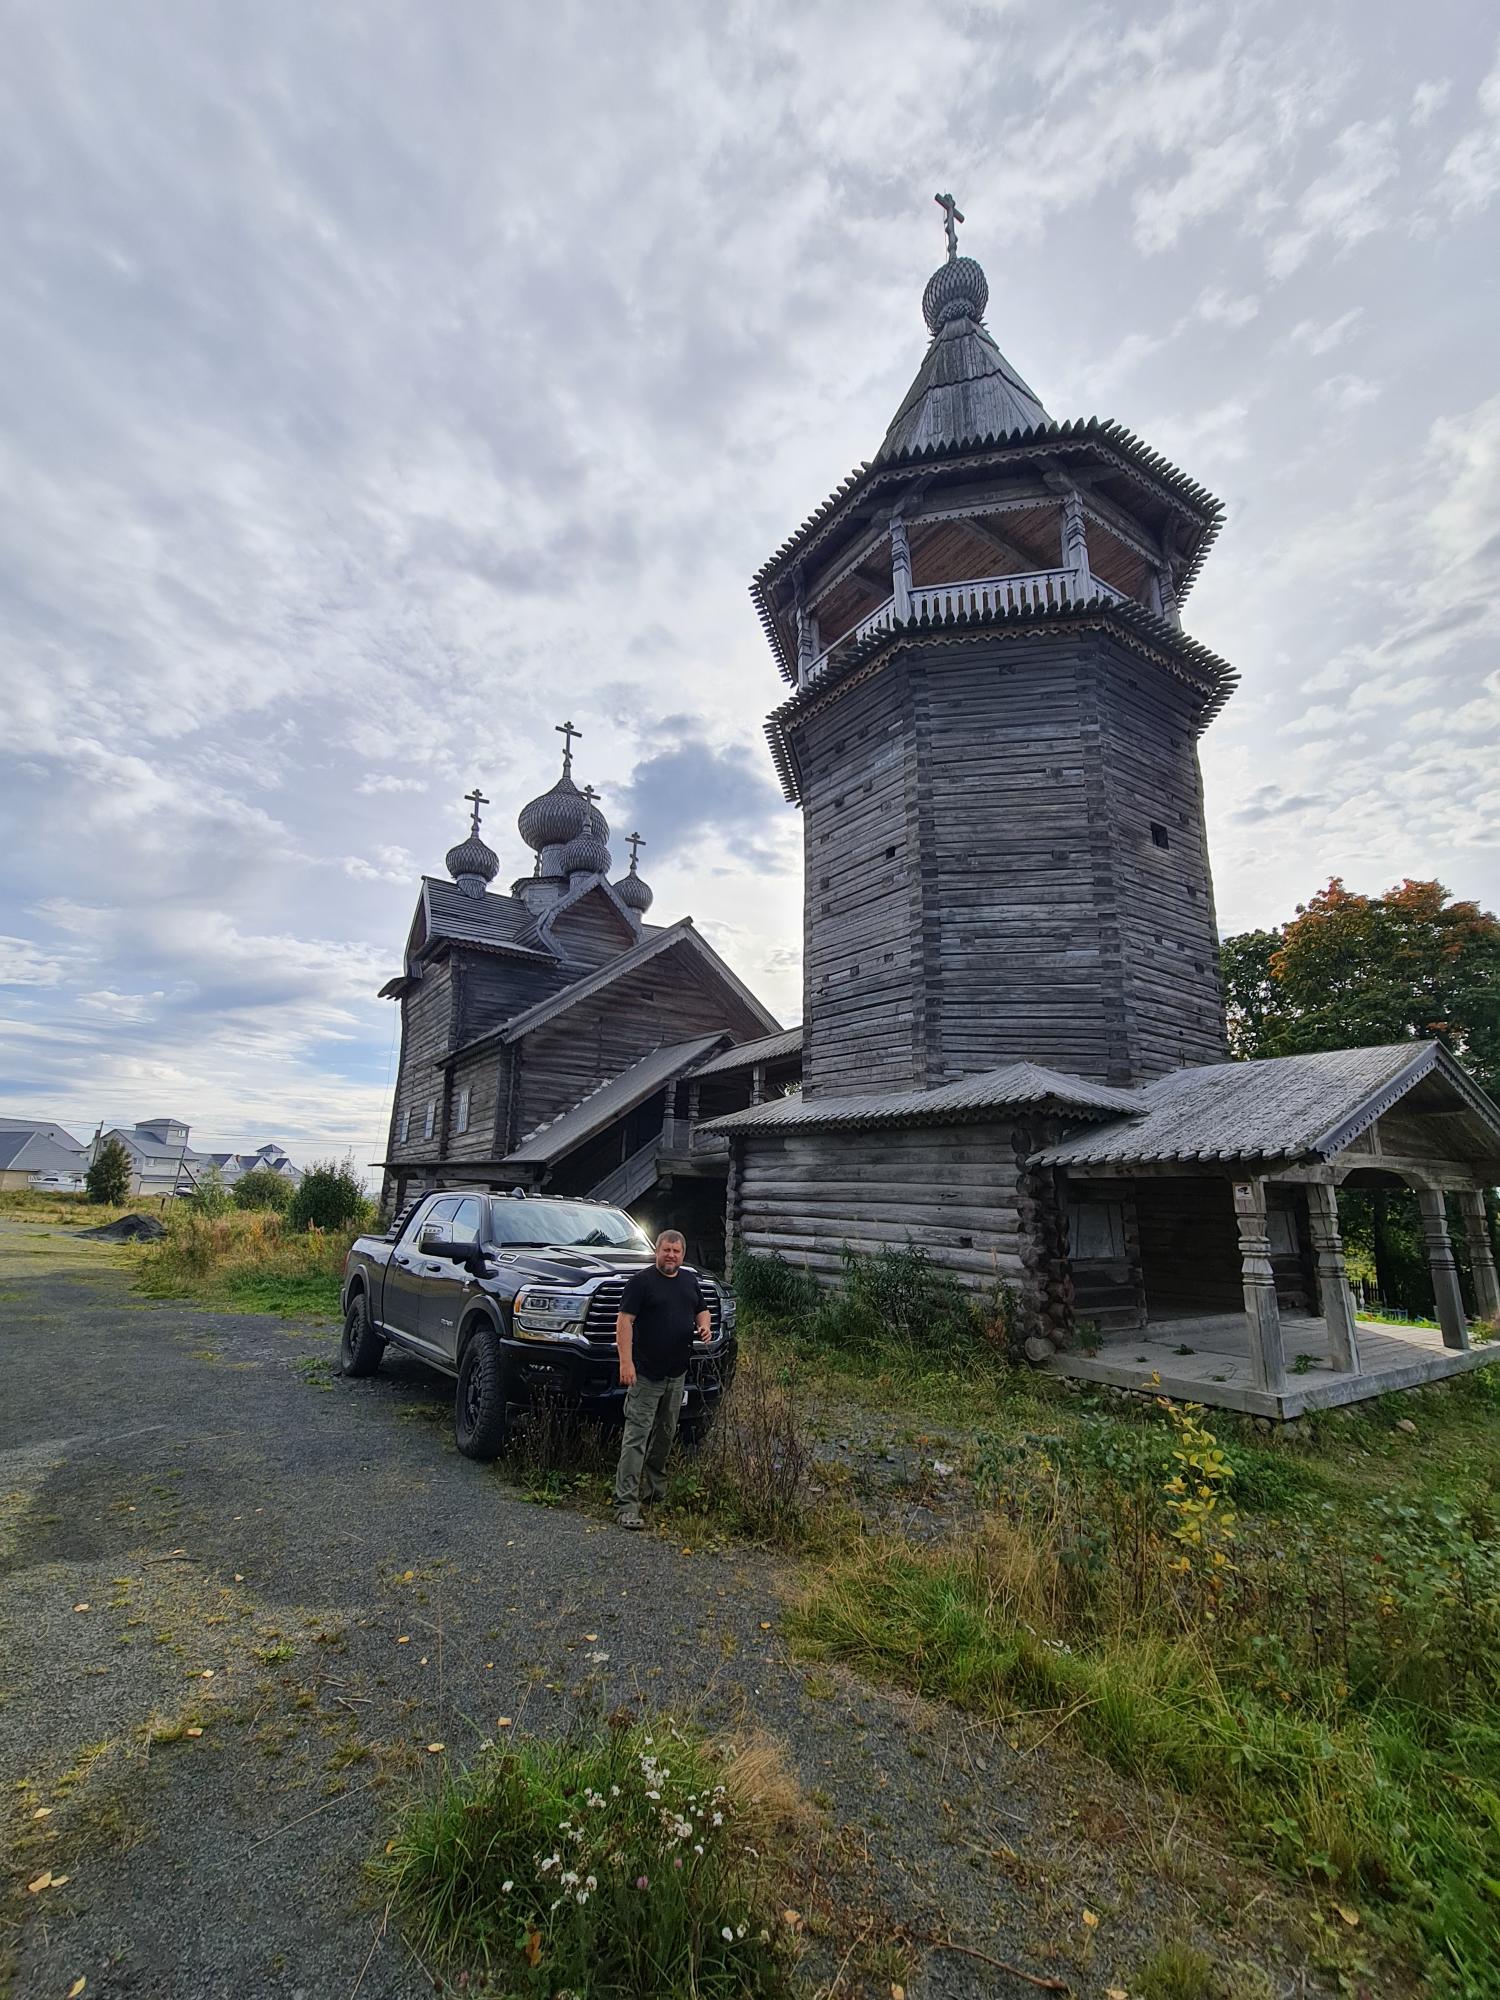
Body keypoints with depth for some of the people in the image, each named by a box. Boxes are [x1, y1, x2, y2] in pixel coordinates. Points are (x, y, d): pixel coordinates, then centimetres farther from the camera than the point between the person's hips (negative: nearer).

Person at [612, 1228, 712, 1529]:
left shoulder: (690, 1281, 10)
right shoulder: (641, 1281, -11)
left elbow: (701, 1310, 21)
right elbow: (624, 1322, -15)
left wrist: (705, 1325, -2)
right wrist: (626, 1362, -23)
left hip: (677, 1374, 7)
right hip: (646, 1373, -6)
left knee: (666, 1433, 18)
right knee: (636, 1436, -7)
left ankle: (655, 1485, 36)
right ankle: (626, 1503, -3)